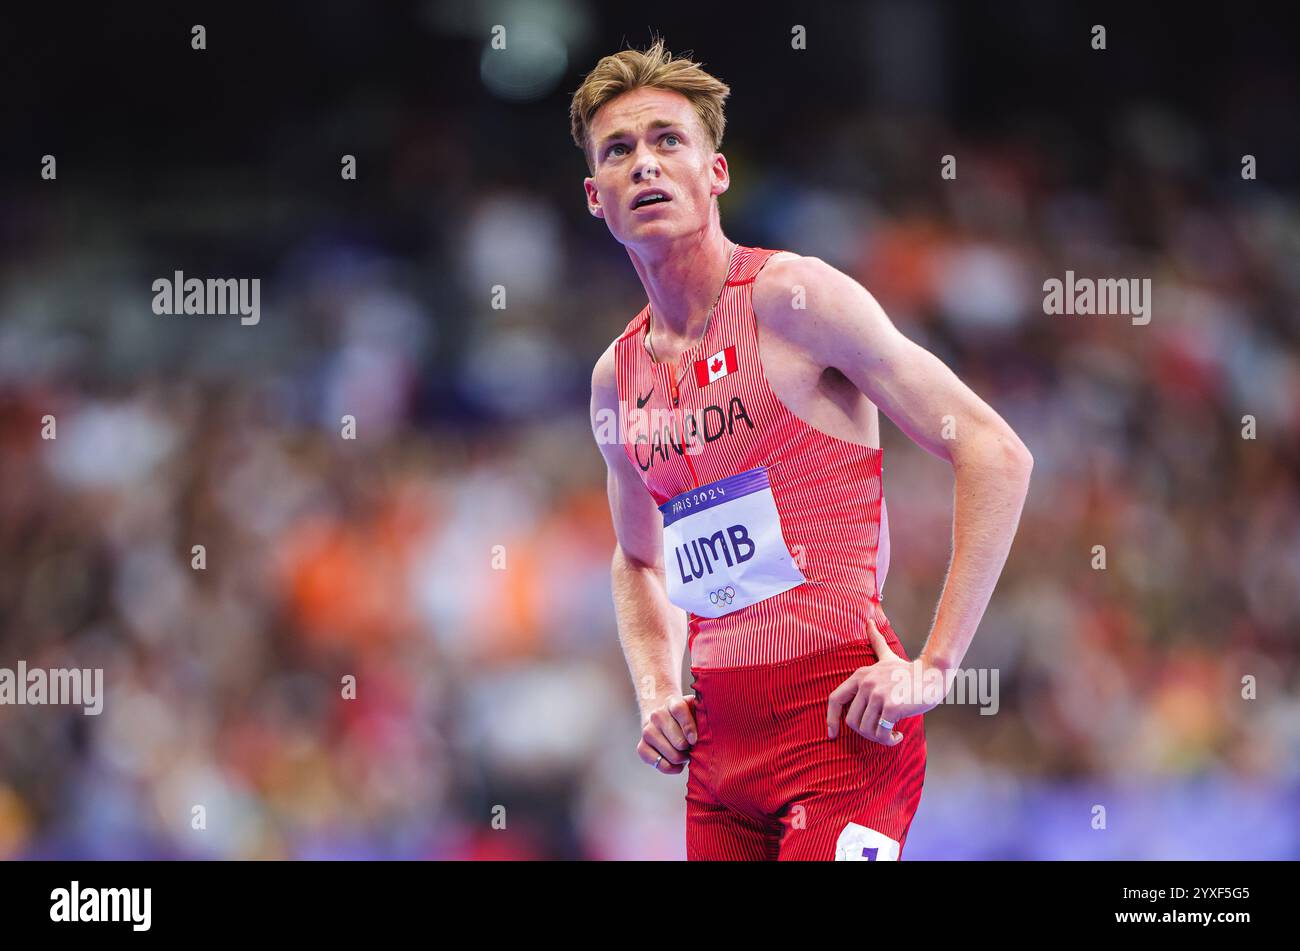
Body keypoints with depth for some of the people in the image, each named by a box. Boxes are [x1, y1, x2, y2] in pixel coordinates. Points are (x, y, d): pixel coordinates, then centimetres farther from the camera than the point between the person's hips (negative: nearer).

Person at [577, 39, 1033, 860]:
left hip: (841, 728, -7)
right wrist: (656, 690, 12)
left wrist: (934, 666, -14)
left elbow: (996, 455, -10)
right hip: (720, 739, 7)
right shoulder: (617, 377, 13)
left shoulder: (793, 298, -7)